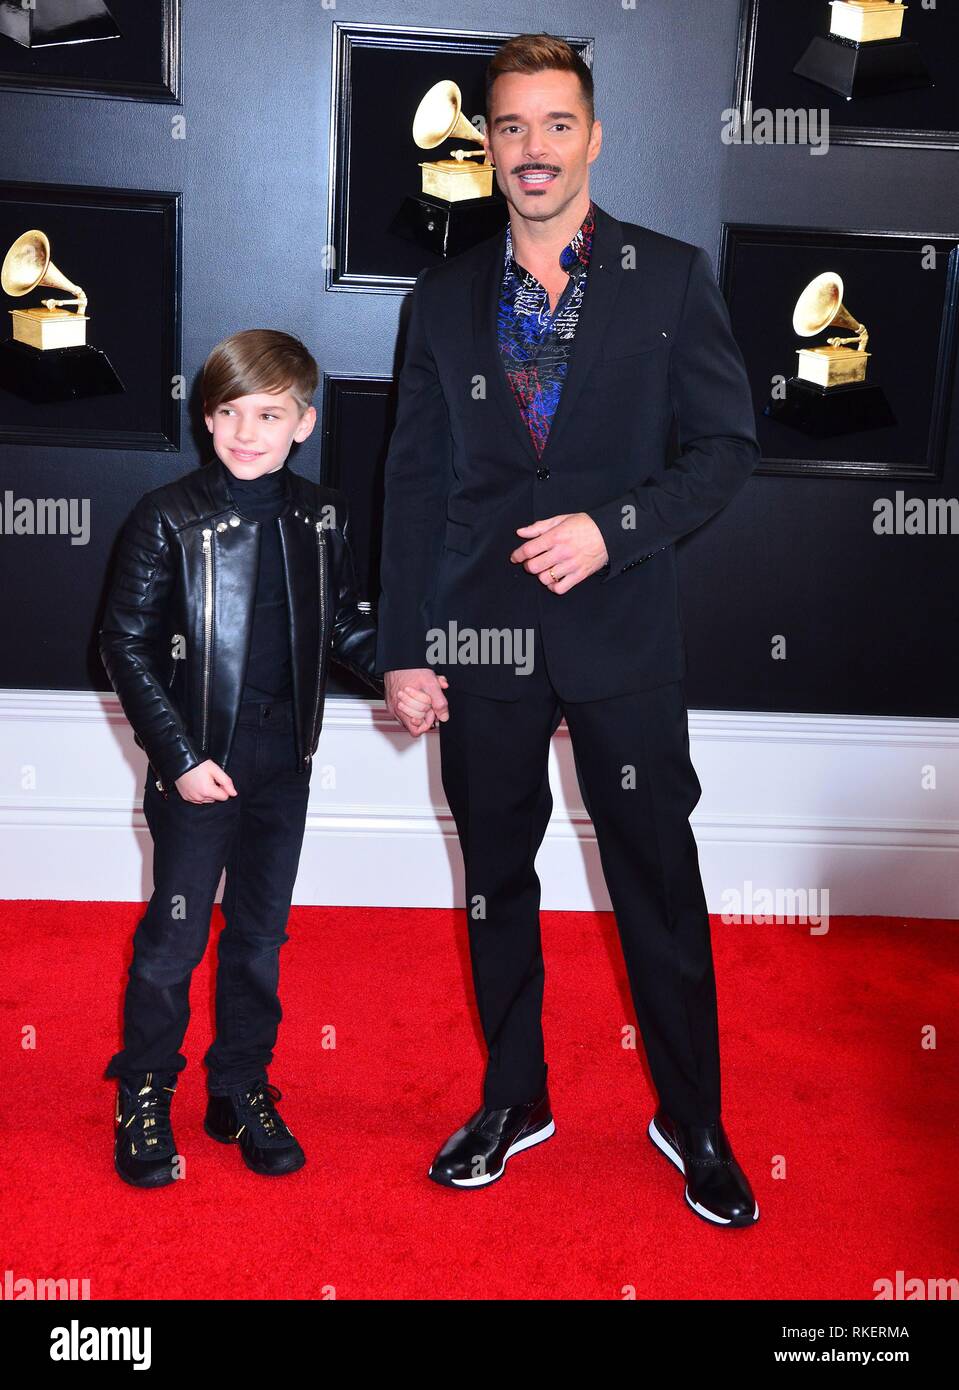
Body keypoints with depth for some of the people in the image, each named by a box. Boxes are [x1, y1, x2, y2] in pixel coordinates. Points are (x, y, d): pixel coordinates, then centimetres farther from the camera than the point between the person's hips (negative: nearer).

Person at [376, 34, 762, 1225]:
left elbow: (727, 445, 1)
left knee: (660, 880, 6)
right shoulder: (446, 295, 8)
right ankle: (513, 1100, 32)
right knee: (496, 876, 12)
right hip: (479, 635, 3)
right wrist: (402, 647, 2)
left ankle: (692, 1121, 25)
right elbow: (414, 478, 7)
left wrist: (614, 526, -15)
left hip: (620, 631, -2)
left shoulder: (671, 276, 2)